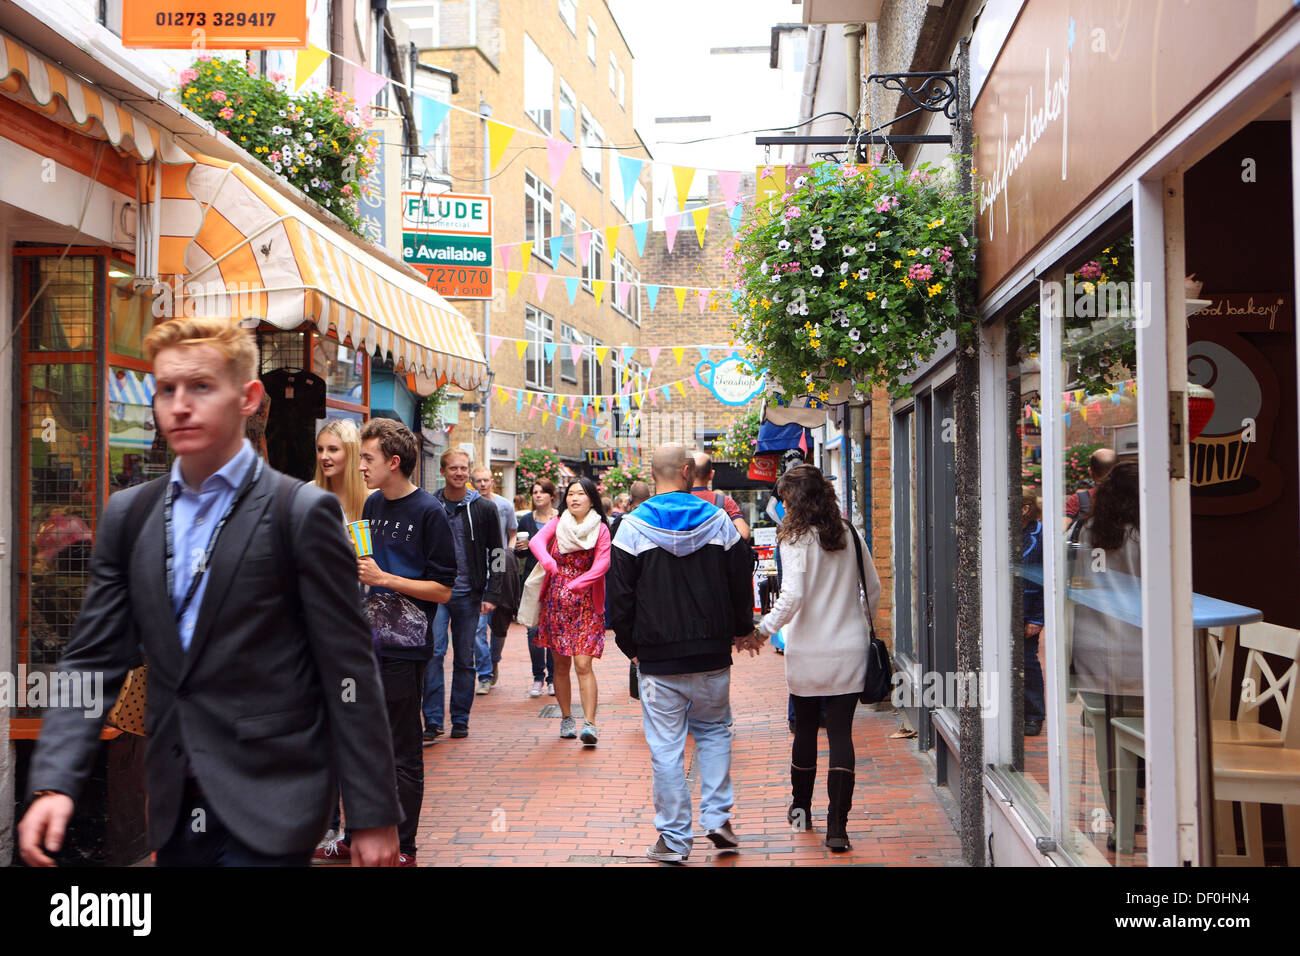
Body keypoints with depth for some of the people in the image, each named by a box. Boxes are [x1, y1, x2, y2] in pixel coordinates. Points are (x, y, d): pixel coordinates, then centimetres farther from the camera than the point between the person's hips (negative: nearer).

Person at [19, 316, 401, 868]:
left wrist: (373, 815, -9)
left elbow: (349, 672, -9)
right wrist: (55, 783, -8)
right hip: (174, 809, 5)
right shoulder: (128, 515, 7)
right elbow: (94, 658, 5)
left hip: (268, 812, -5)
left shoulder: (302, 513, -9)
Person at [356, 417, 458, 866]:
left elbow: (443, 590, -13)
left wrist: (383, 578, -18)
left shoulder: (429, 512, -11)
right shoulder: (373, 505, 12)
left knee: (403, 755, 3)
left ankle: (403, 848, 14)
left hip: (402, 649, -7)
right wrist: (353, 569, 4)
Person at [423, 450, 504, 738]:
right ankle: (433, 722, -7)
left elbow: (497, 555, 5)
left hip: (469, 595, 0)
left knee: (465, 659, 7)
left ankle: (461, 720, 16)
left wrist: (492, 595, -2)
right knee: (434, 652, -12)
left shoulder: (484, 509, 3)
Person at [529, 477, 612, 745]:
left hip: (586, 604, -3)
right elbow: (536, 541, -13)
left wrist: (575, 585, -26)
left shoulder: (601, 529, 0)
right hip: (555, 602, 3)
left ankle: (589, 723, -14)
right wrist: (547, 561, -34)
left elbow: (602, 565, -13)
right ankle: (566, 718, 22)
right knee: (561, 665, 9)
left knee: (583, 664, -12)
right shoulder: (557, 524, 7)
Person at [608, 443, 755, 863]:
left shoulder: (633, 526, -5)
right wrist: (742, 630, 20)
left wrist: (629, 646, 10)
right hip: (713, 655, 2)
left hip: (659, 657, -2)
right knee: (714, 730, 20)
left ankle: (674, 838, 9)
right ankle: (718, 818, 13)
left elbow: (620, 596, -3)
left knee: (666, 747, 4)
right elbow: (741, 581, 6)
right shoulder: (718, 521, -1)